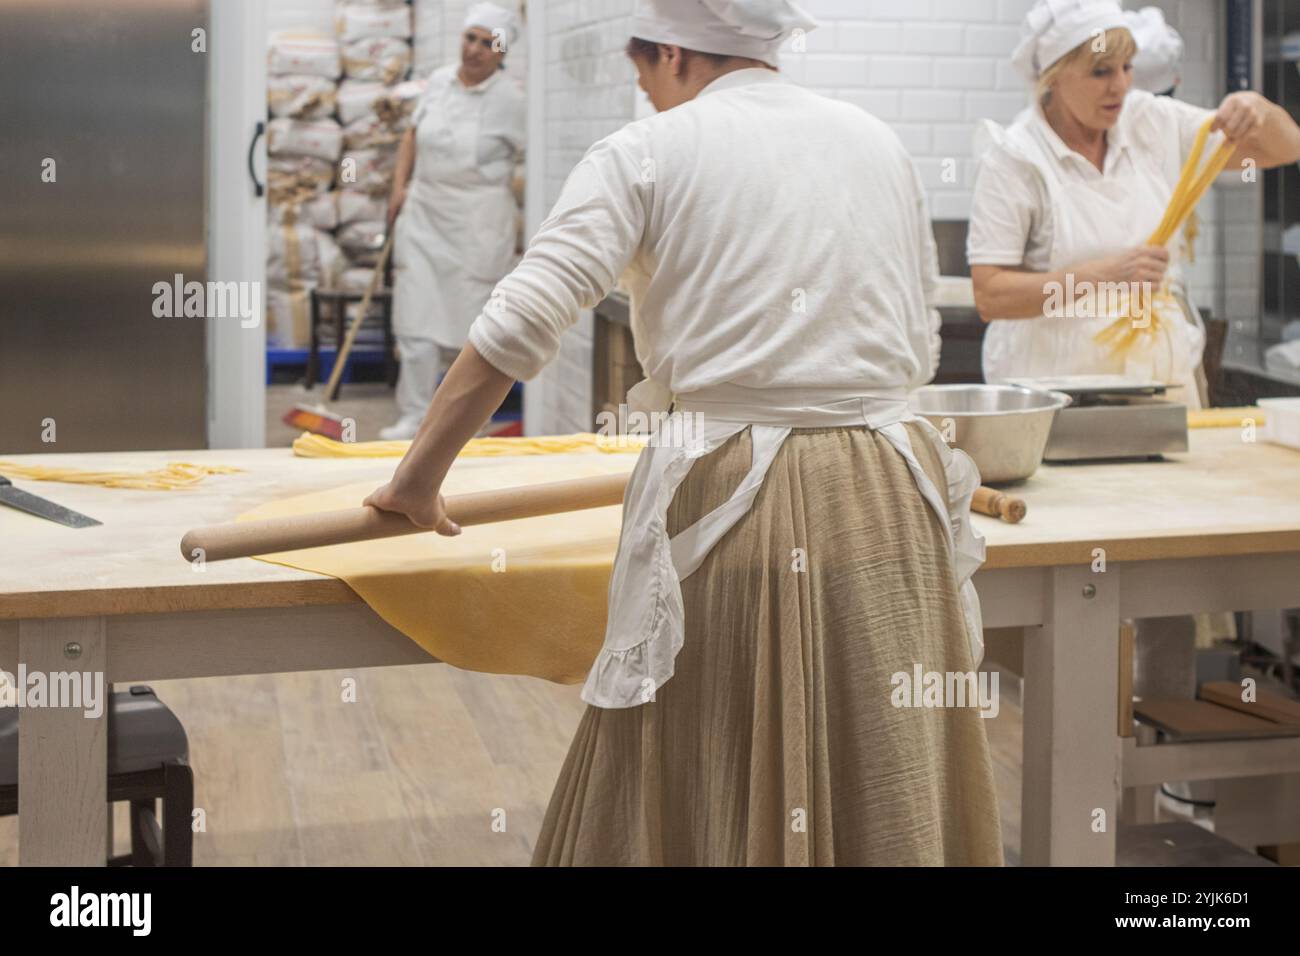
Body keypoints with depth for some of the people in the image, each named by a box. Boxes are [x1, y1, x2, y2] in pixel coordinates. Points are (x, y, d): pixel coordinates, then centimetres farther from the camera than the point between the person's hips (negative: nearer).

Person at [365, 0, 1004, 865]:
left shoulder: (649, 153, -1)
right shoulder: (879, 143, 13)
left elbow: (517, 328, -9)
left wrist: (420, 477, -1)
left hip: (730, 503, -4)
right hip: (888, 501, 4)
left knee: (712, 794, 9)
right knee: (891, 793, 12)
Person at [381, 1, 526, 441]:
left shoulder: (510, 100, -9)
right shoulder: (439, 81, 6)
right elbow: (413, 135, 19)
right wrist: (400, 185, 9)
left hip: (478, 223, -4)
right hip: (424, 215, 4)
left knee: (467, 321, 4)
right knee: (417, 319, -2)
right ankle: (413, 416, 2)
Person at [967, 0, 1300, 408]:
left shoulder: (1154, 123, 6)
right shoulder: (1014, 158, -8)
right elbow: (989, 297, -13)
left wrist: (1257, 109, -9)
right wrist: (1104, 276, -21)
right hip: (1058, 387, -4)